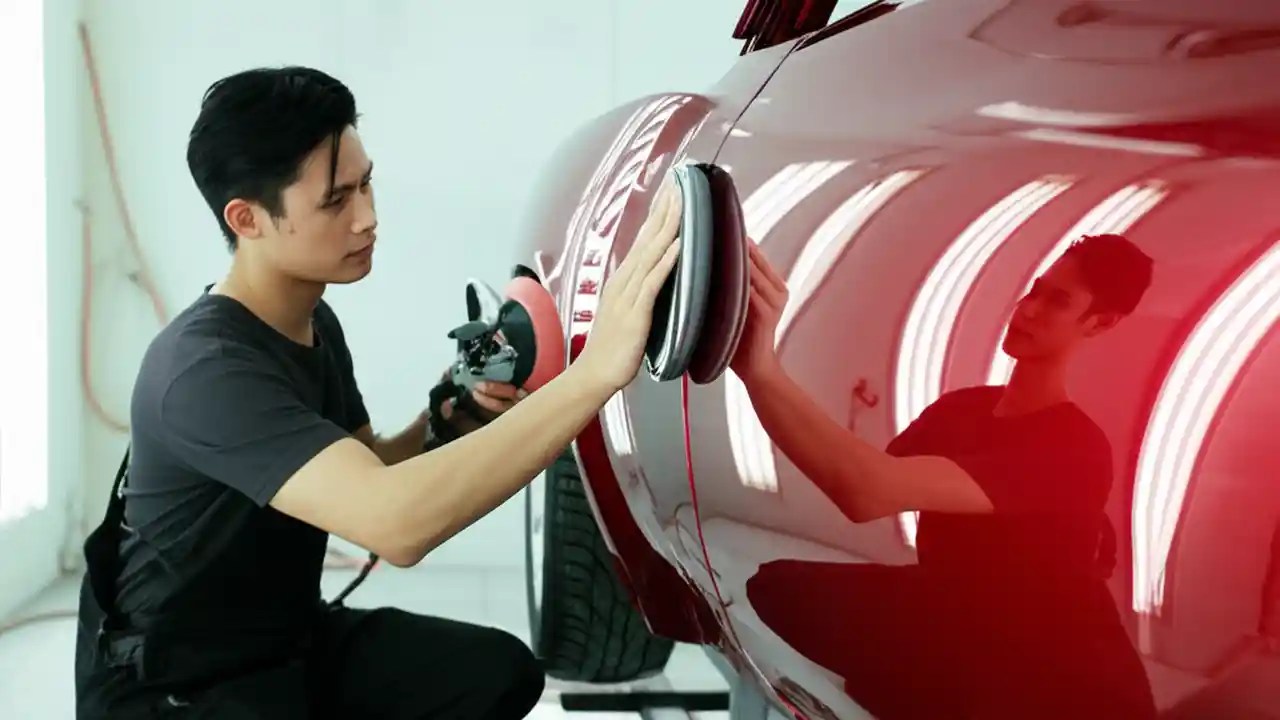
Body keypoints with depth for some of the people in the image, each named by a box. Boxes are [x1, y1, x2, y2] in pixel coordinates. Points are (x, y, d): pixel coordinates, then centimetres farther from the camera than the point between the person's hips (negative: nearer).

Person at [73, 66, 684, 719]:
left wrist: (447, 422, -8)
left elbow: (366, 480, 14)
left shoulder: (314, 321, 3)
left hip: (294, 637, 8)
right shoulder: (206, 369, -27)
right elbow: (394, 522, -40)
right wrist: (596, 369, -44)